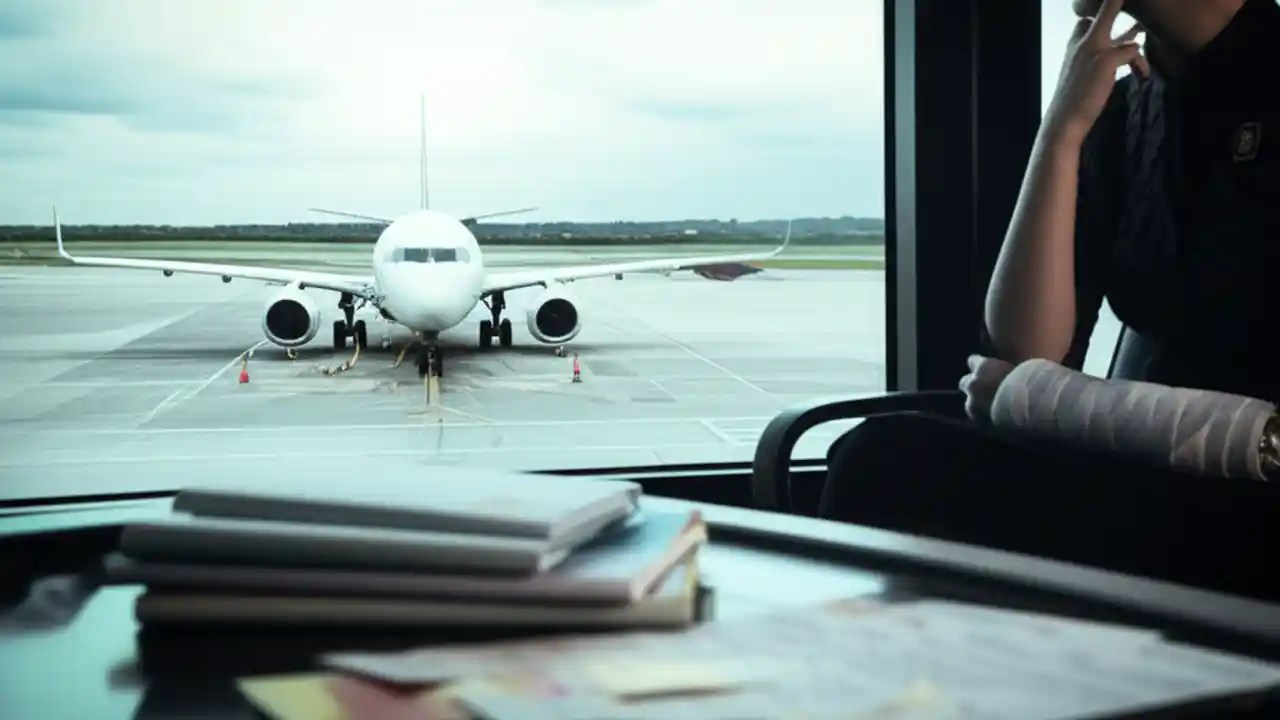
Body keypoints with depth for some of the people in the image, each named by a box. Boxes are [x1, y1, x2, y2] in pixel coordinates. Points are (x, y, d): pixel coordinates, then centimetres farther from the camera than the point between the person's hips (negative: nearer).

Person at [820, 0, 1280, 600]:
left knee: (891, 466, -22)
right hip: (1140, 479, 5)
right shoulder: (1117, 118, 9)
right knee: (887, 457, -20)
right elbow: (1025, 350, -3)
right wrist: (1064, 128, -8)